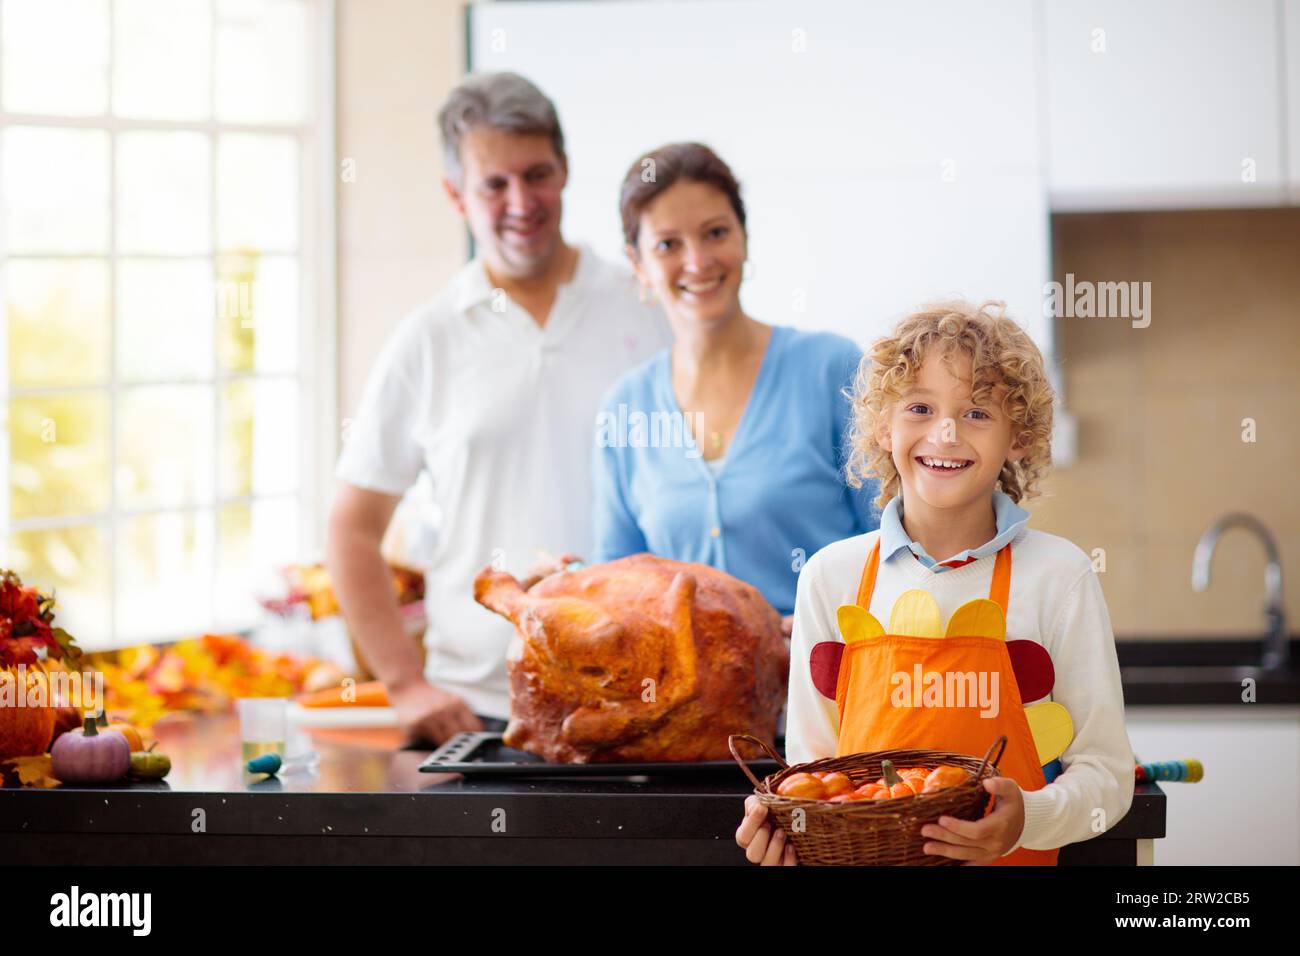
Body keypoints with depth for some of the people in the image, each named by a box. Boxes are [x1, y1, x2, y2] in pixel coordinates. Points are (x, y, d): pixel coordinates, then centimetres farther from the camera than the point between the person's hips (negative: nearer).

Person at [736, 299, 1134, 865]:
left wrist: (1028, 819, -18)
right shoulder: (831, 576, 6)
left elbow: (1106, 772, 0)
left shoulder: (1058, 575, 0)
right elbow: (810, 756, 11)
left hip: (1007, 859, -2)